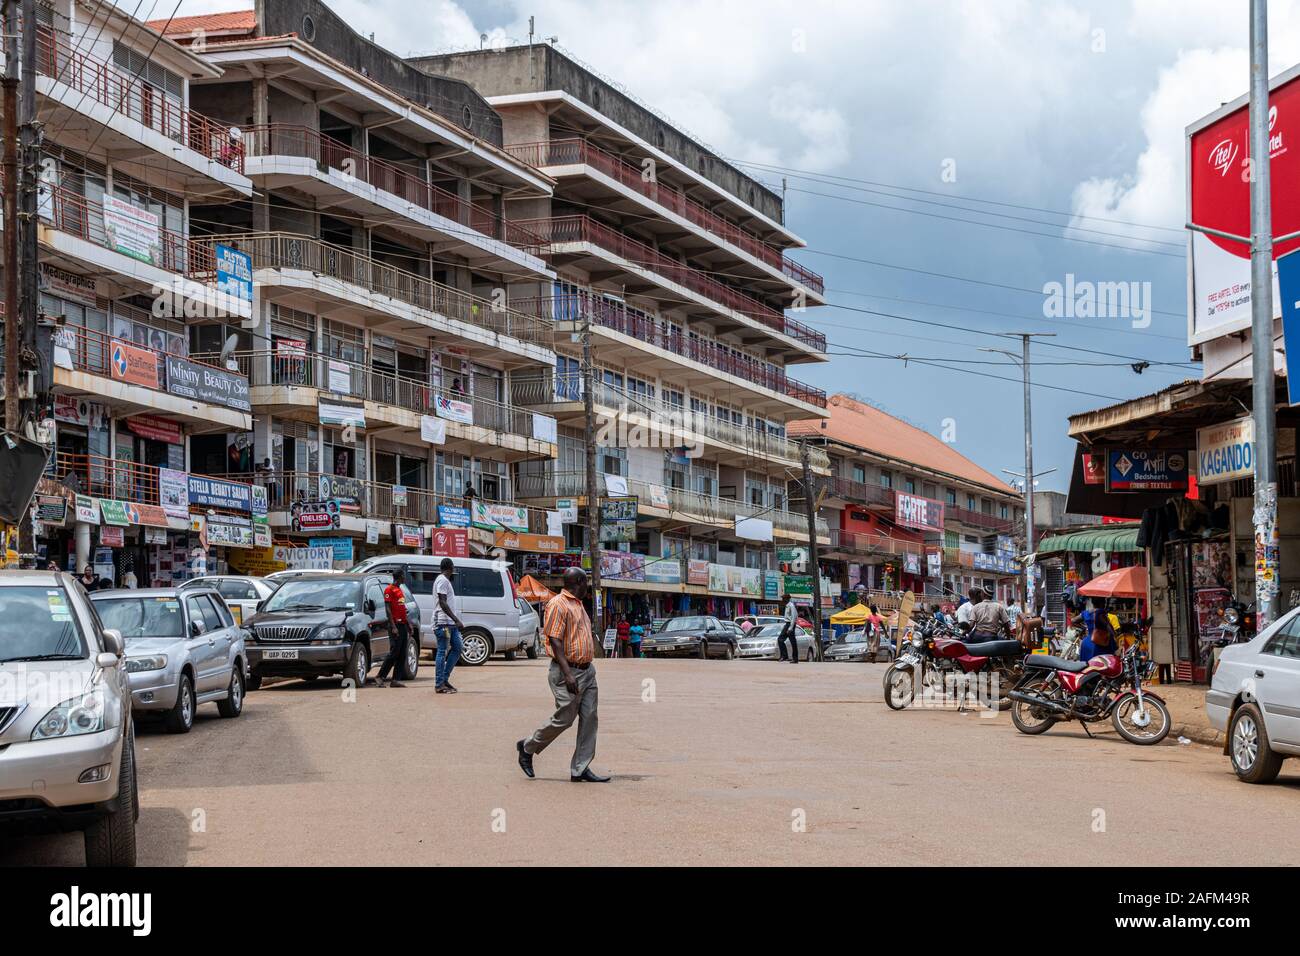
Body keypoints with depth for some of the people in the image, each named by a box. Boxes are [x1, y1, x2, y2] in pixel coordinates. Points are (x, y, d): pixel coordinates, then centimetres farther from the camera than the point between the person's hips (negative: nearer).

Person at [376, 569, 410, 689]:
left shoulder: (400, 590, 20)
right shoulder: (389, 589, -7)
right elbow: (388, 609, -13)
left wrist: (408, 626, 21)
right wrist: (393, 627, -20)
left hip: (403, 625, 9)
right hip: (396, 625, -9)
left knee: (402, 655, 4)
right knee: (394, 652, -12)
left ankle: (396, 679, 4)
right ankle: (381, 677, -8)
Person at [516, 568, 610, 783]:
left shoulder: (578, 604, 17)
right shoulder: (558, 604, -13)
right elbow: (555, 641, -19)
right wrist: (568, 674, -26)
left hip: (587, 671, 9)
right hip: (567, 671, -9)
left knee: (589, 719, 2)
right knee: (564, 719, -4)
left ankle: (580, 769, 5)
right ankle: (527, 748, 17)